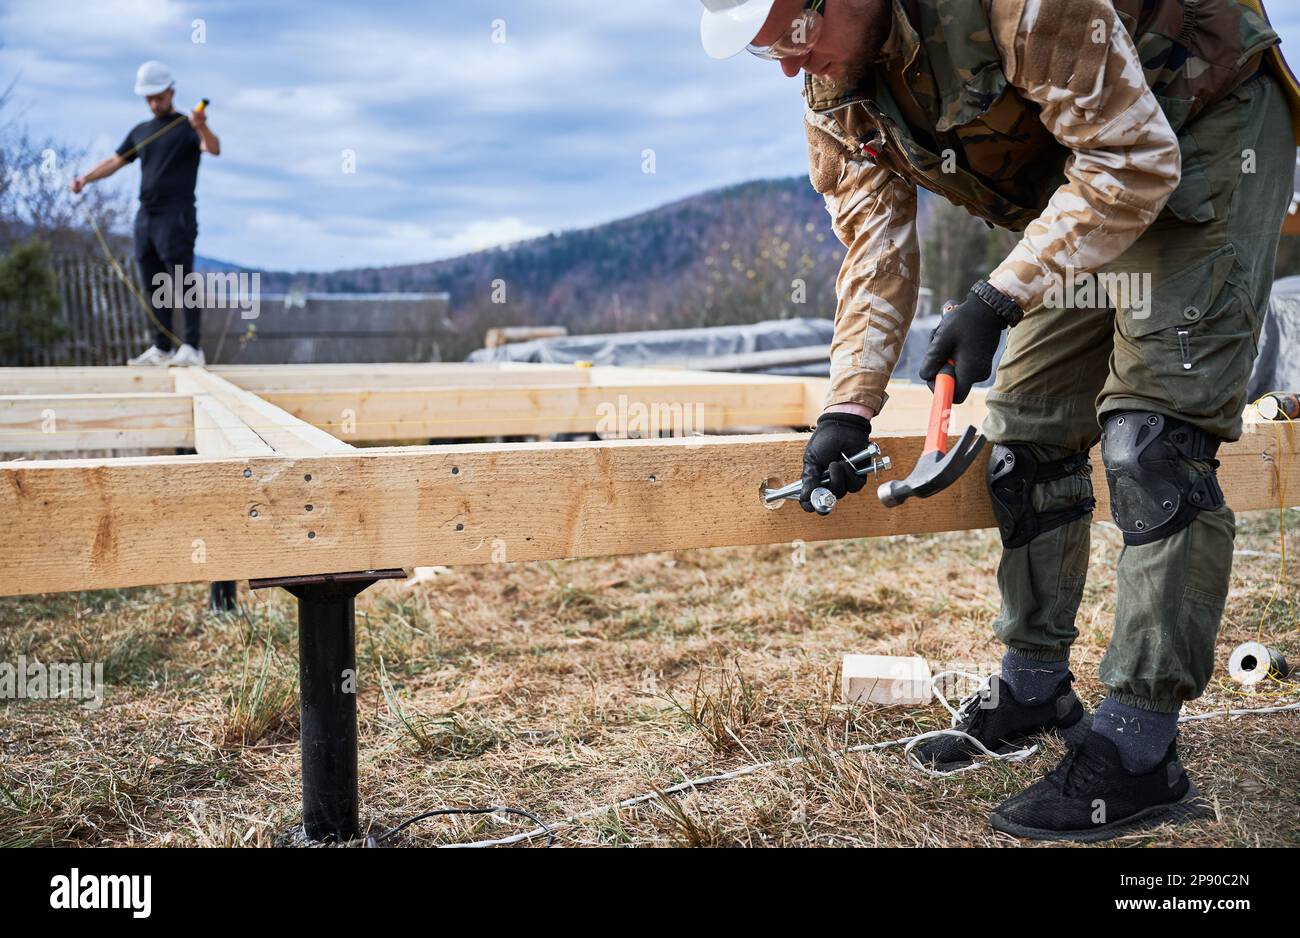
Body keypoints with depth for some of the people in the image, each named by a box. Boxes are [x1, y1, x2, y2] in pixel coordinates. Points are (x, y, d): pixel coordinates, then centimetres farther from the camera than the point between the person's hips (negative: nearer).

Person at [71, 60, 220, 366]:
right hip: (146, 215, 7)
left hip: (176, 215, -7)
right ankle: (162, 349, 12)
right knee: (153, 285, 7)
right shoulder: (140, 131, 19)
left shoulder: (187, 127, -1)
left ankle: (192, 347, -13)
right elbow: (115, 161, 20)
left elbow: (214, 149, -21)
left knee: (181, 282, -12)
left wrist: (202, 128, -42)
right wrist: (86, 178, 4)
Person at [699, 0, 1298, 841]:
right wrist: (849, 406, -13)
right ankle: (1036, 688, 18)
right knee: (1030, 425, 5)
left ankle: (1139, 753, -14)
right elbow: (875, 245, -5)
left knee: (1152, 433, -18)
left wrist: (998, 300, -32)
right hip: (1082, 183, 8)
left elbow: (1136, 163, -30)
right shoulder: (836, 93, -9)